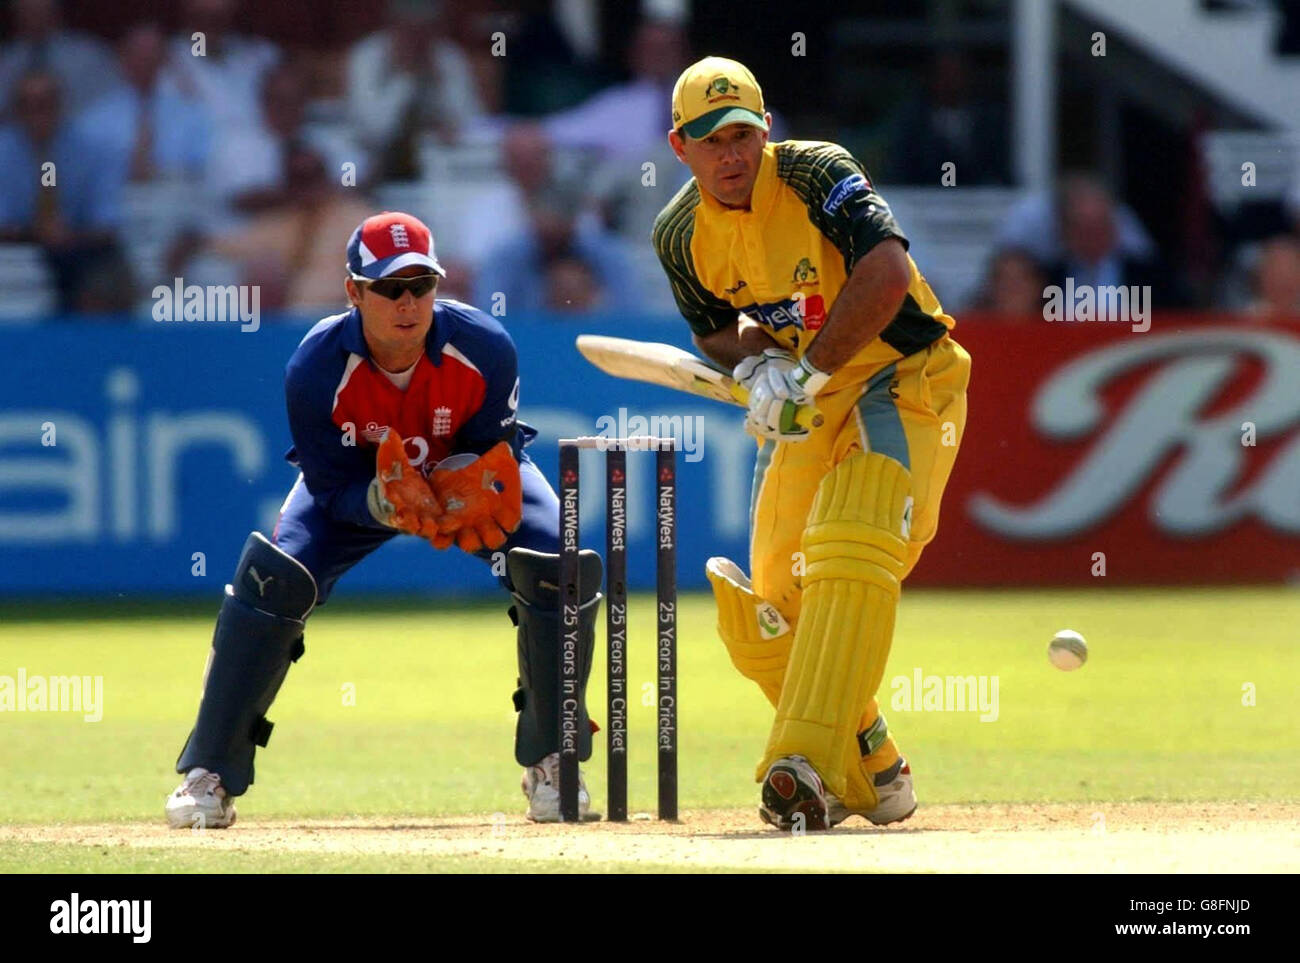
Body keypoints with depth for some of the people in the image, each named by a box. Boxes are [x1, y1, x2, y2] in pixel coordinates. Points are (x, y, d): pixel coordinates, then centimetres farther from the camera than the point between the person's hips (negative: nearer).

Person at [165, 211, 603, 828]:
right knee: (274, 575, -24)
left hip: (469, 466, 1)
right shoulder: (317, 367, -32)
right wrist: (390, 500, -46)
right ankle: (210, 775, -11)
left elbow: (494, 451, -18)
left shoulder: (485, 349, -31)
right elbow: (333, 488, -25)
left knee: (559, 564, -24)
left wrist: (470, 486, -42)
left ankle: (549, 764, -5)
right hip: (359, 486, -1)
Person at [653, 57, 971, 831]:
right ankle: (872, 777, 22)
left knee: (850, 556, -28)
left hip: (903, 382, -7)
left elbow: (887, 276, -33)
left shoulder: (816, 174, -20)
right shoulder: (681, 235, -2)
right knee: (775, 601, 5)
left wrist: (807, 372, -31)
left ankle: (808, 769, -37)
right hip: (809, 397, 7)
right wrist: (756, 362, -9)